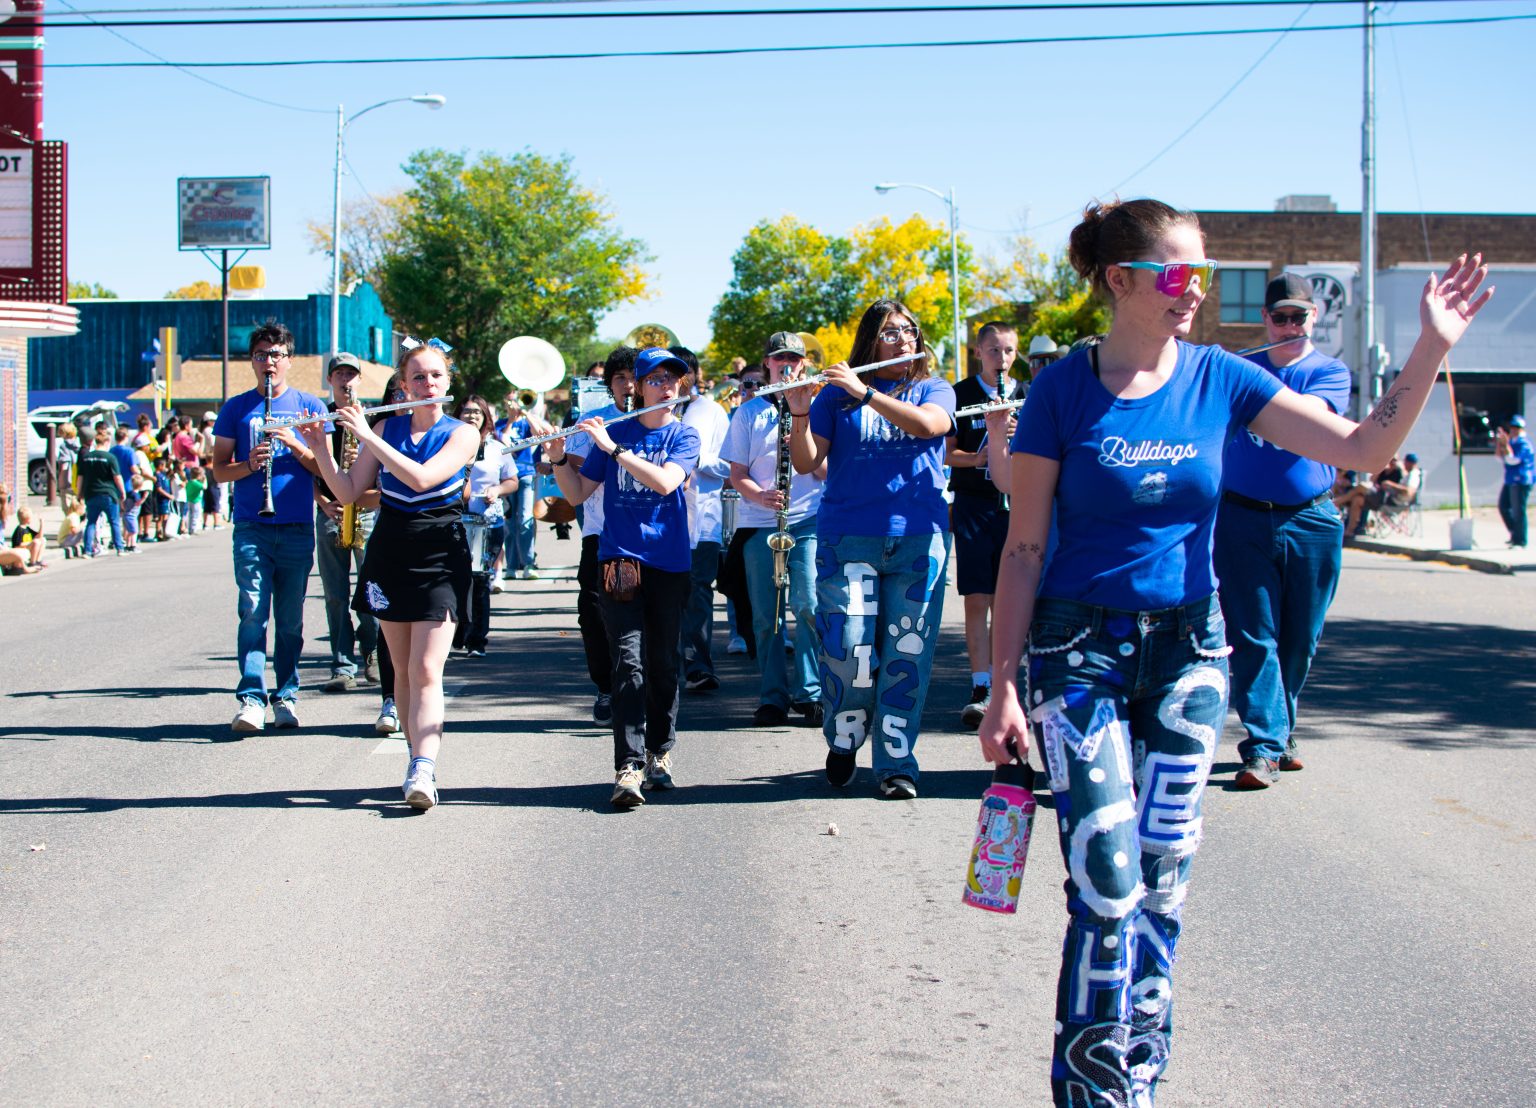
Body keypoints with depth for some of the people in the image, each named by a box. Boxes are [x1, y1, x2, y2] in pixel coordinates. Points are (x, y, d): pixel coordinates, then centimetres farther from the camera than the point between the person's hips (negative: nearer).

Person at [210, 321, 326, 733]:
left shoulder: (309, 406, 9)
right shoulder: (236, 409, 9)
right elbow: (219, 470, 8)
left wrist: (293, 443, -12)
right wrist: (250, 464, -12)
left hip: (298, 529, 1)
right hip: (251, 528, -1)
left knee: (290, 619, 5)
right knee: (253, 613, -11)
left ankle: (286, 696, 14)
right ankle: (251, 699, -15)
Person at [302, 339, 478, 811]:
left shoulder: (462, 434, -3)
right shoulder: (386, 428, 7)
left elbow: (422, 476, -20)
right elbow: (349, 492, 6)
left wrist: (367, 436, -19)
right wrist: (320, 447, -7)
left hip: (439, 558, -4)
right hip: (389, 553, 4)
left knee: (426, 670, -14)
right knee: (402, 668, 9)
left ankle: (423, 773, -23)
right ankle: (419, 753, 23)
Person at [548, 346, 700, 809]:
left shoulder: (683, 436, 2)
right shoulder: (613, 431, 7)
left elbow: (665, 481, -18)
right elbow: (577, 493, 10)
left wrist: (612, 447, -20)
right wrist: (558, 457, -7)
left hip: (668, 563, 0)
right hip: (620, 559, 0)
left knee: (663, 663, 8)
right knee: (629, 662, -11)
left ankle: (659, 755, 24)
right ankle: (628, 768, -18)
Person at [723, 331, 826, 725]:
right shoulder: (748, 413, 11)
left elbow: (824, 473, 5)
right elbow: (737, 474, 7)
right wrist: (760, 495, -13)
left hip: (808, 520, -1)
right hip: (759, 524, 1)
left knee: (807, 604, -15)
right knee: (767, 616, 1)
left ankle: (808, 693, -9)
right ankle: (773, 698, 10)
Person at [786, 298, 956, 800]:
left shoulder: (934, 390, 9)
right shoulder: (836, 395, 8)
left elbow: (926, 424, -14)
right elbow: (807, 462, 2)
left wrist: (866, 391, -18)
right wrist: (799, 413, -15)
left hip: (919, 540, 1)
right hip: (848, 540, -1)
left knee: (907, 655, -1)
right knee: (849, 653, -8)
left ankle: (896, 762, 7)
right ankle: (842, 744, 16)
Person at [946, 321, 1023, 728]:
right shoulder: (960, 395, 4)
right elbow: (945, 452, 2)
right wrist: (977, 458, -18)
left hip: (1015, 504, 2)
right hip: (974, 504, -2)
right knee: (976, 600, -8)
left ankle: (998, 680, 18)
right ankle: (981, 690, -10)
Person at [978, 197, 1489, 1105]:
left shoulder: (1219, 380, 1)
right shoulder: (1065, 390, -7)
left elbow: (1365, 447, -3)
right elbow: (1024, 548, -4)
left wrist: (1433, 346, -16)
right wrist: (1004, 690, -6)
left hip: (1188, 654, 3)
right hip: (1081, 651, -3)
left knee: (1163, 886, 6)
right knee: (1107, 886, -12)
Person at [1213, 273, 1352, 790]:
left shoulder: (1330, 373, 3)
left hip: (1312, 522, 0)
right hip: (1244, 519, 0)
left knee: (1299, 640, 8)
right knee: (1253, 636, -6)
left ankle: (1278, 733, 26)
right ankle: (1263, 747, -6)